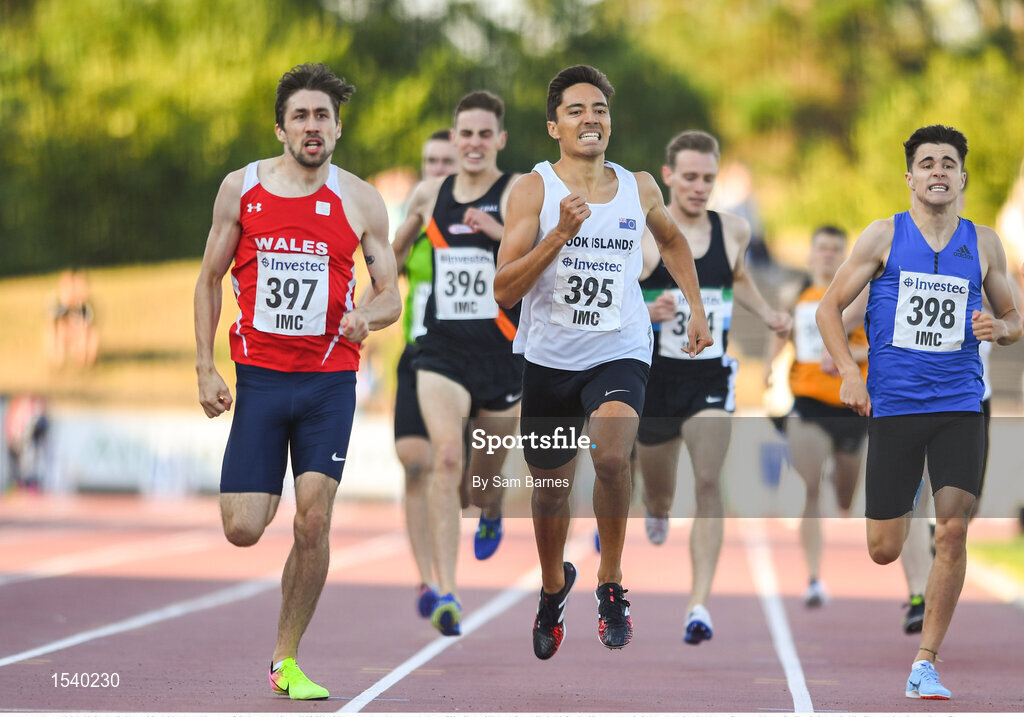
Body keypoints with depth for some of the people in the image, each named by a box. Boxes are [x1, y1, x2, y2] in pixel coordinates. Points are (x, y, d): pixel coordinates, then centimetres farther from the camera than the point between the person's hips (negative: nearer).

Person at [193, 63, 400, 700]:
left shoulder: (360, 200, 1)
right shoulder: (241, 188, 2)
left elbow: (391, 295, 5)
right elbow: (211, 279, 10)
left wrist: (366, 317, -19)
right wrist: (205, 369, 3)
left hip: (329, 382, 0)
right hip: (259, 377, 1)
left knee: (313, 521, -10)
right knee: (243, 531, -6)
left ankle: (287, 660, 4)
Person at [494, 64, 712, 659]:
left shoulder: (640, 188, 3)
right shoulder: (534, 190, -7)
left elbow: (672, 239, 26)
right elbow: (504, 290, -15)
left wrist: (697, 309, 21)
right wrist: (560, 233, -24)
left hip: (619, 353, 0)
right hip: (549, 358, 0)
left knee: (612, 455, -29)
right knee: (550, 490, 14)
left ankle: (611, 586, -11)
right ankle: (554, 587, 45)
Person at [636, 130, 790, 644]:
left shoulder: (733, 231, 3)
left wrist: (767, 314, 8)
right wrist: (647, 312, -27)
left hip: (712, 376, 1)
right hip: (656, 376, -1)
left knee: (708, 483, -17)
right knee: (659, 492, 14)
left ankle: (699, 603, -21)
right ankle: (657, 513, 55)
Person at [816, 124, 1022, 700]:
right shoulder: (885, 236, 1)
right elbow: (830, 307, 5)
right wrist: (850, 373, -7)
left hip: (959, 408, 1)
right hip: (893, 407, -1)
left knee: (953, 533, -12)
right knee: (884, 551, 1)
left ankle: (926, 664, -2)